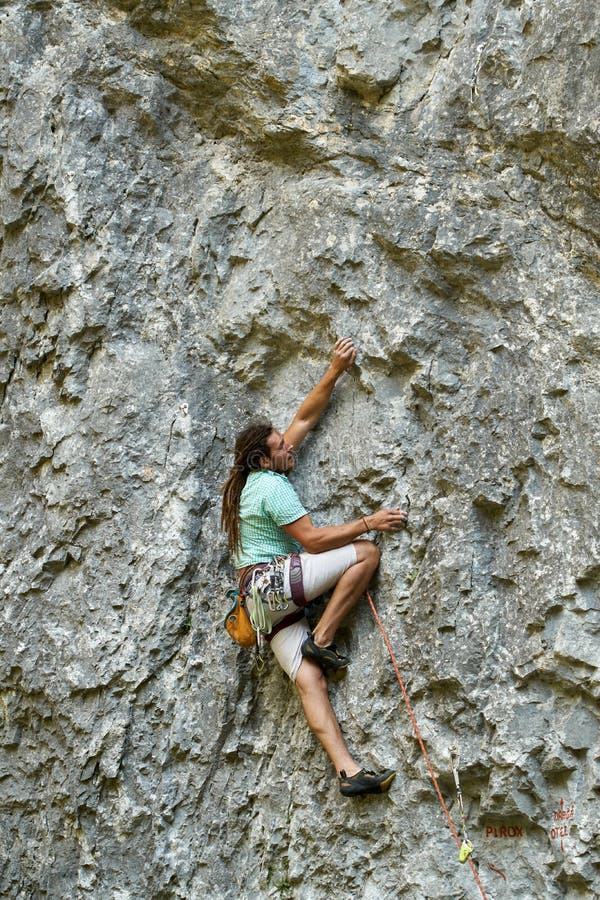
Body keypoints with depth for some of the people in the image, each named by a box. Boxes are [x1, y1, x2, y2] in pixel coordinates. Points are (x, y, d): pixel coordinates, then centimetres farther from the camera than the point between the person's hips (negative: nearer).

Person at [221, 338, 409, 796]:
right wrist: (367, 523, -12)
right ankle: (322, 639, -10)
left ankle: (348, 771, -15)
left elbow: (304, 418, 21)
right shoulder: (273, 486, -9)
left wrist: (335, 371, 18)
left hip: (261, 598, 9)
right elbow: (312, 539, -14)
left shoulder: (256, 479, 18)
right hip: (273, 581, -9)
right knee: (367, 552, -13)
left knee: (310, 680, -5)